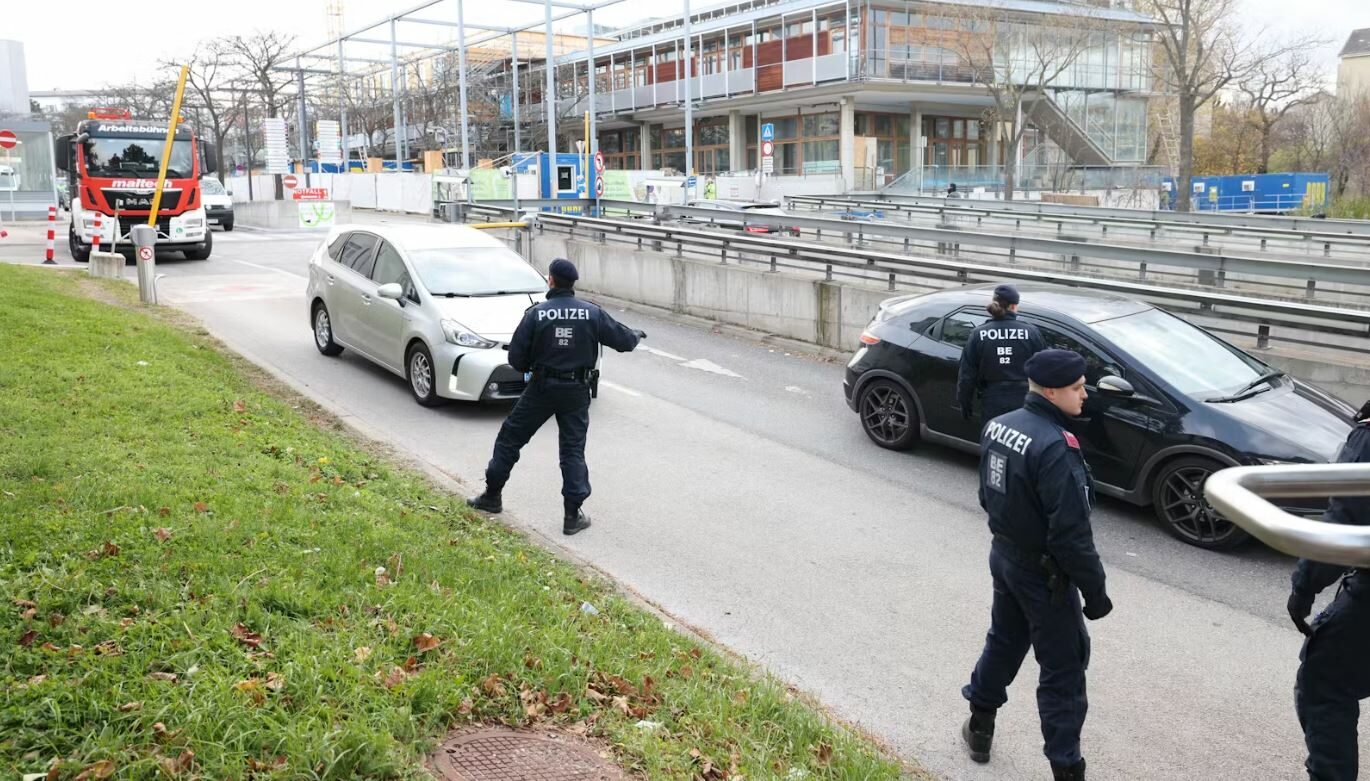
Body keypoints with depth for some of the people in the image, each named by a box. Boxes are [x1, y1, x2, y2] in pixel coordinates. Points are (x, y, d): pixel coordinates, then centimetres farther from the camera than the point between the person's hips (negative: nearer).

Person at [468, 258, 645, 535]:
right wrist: (637, 335, 24)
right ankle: (573, 515, 4)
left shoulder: (536, 313, -10)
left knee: (510, 437, 15)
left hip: (542, 388, -1)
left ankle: (492, 495, 25)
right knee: (573, 450, 7)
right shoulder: (592, 313, -6)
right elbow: (622, 340, 1)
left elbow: (516, 357, -8)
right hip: (576, 391, 1)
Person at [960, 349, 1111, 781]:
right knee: (1062, 671, 5)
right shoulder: (1056, 447, -28)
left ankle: (980, 729, 41)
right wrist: (1094, 589, -17)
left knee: (1003, 642, 26)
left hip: (1003, 555, 8)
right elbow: (1071, 533, -26)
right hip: (1044, 572, -8)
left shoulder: (997, 426, -1)